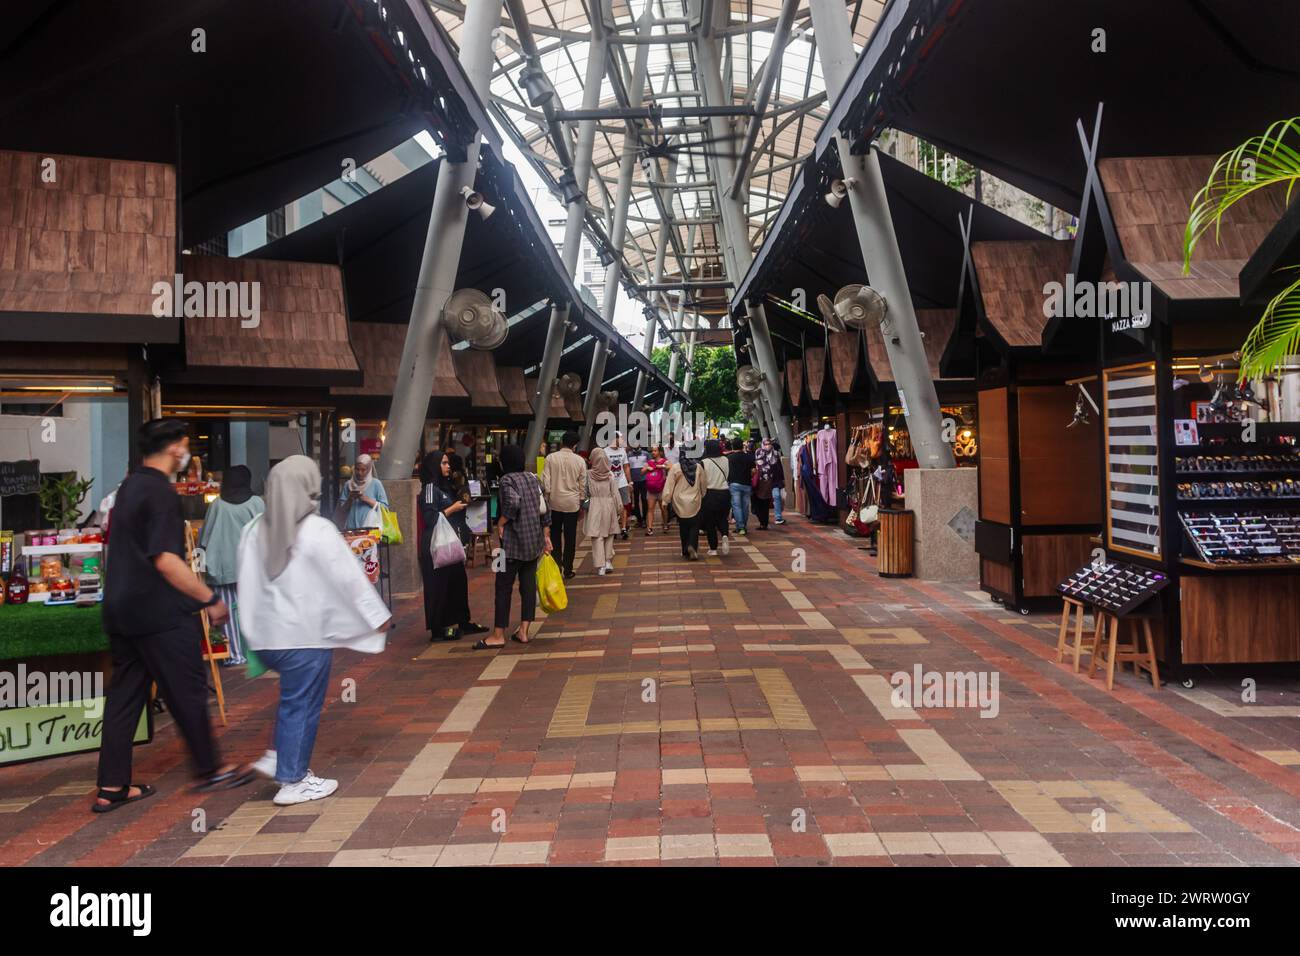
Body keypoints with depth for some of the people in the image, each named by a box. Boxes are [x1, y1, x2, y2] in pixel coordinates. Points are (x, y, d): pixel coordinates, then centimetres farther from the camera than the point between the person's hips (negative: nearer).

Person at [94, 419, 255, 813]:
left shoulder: (129, 487, 14)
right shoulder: (160, 492, -16)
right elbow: (165, 560, -23)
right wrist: (211, 599, -17)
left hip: (121, 610, 9)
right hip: (160, 613, -9)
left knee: (124, 695, 12)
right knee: (188, 692, 3)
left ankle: (112, 787, 16)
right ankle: (209, 771, 16)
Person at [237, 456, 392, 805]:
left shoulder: (255, 531, 2)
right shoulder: (318, 531, -14)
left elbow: (247, 584, 7)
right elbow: (350, 577, -10)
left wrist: (253, 629, 17)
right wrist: (378, 616, 0)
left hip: (267, 634, 6)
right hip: (308, 633, -6)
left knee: (292, 697, 22)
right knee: (302, 704, 4)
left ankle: (283, 756, 15)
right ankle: (292, 781, 12)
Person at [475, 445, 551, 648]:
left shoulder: (507, 480, -10)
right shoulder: (533, 478, 10)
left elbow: (513, 502, -28)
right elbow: (545, 508, 10)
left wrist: (500, 522, -14)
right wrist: (546, 535, 15)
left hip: (513, 542, -7)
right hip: (534, 541, 7)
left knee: (503, 586, 1)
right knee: (528, 584, 9)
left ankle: (498, 635, 5)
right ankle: (524, 631, 12)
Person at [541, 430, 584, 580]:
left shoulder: (551, 458, -6)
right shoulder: (579, 461, -4)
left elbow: (545, 481, -5)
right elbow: (582, 485, 2)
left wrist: (547, 498, 6)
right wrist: (582, 504, 13)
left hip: (555, 502, 0)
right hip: (572, 503, 0)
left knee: (555, 536, 13)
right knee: (570, 538, 7)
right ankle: (568, 570, 10)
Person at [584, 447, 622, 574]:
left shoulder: (588, 474, -8)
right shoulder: (610, 474, -4)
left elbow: (585, 491, -3)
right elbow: (615, 493, -2)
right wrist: (619, 507, 5)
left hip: (594, 506, -1)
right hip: (609, 505, 2)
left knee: (597, 536, 2)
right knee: (609, 535, 16)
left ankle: (600, 565, 0)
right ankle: (608, 561, 13)